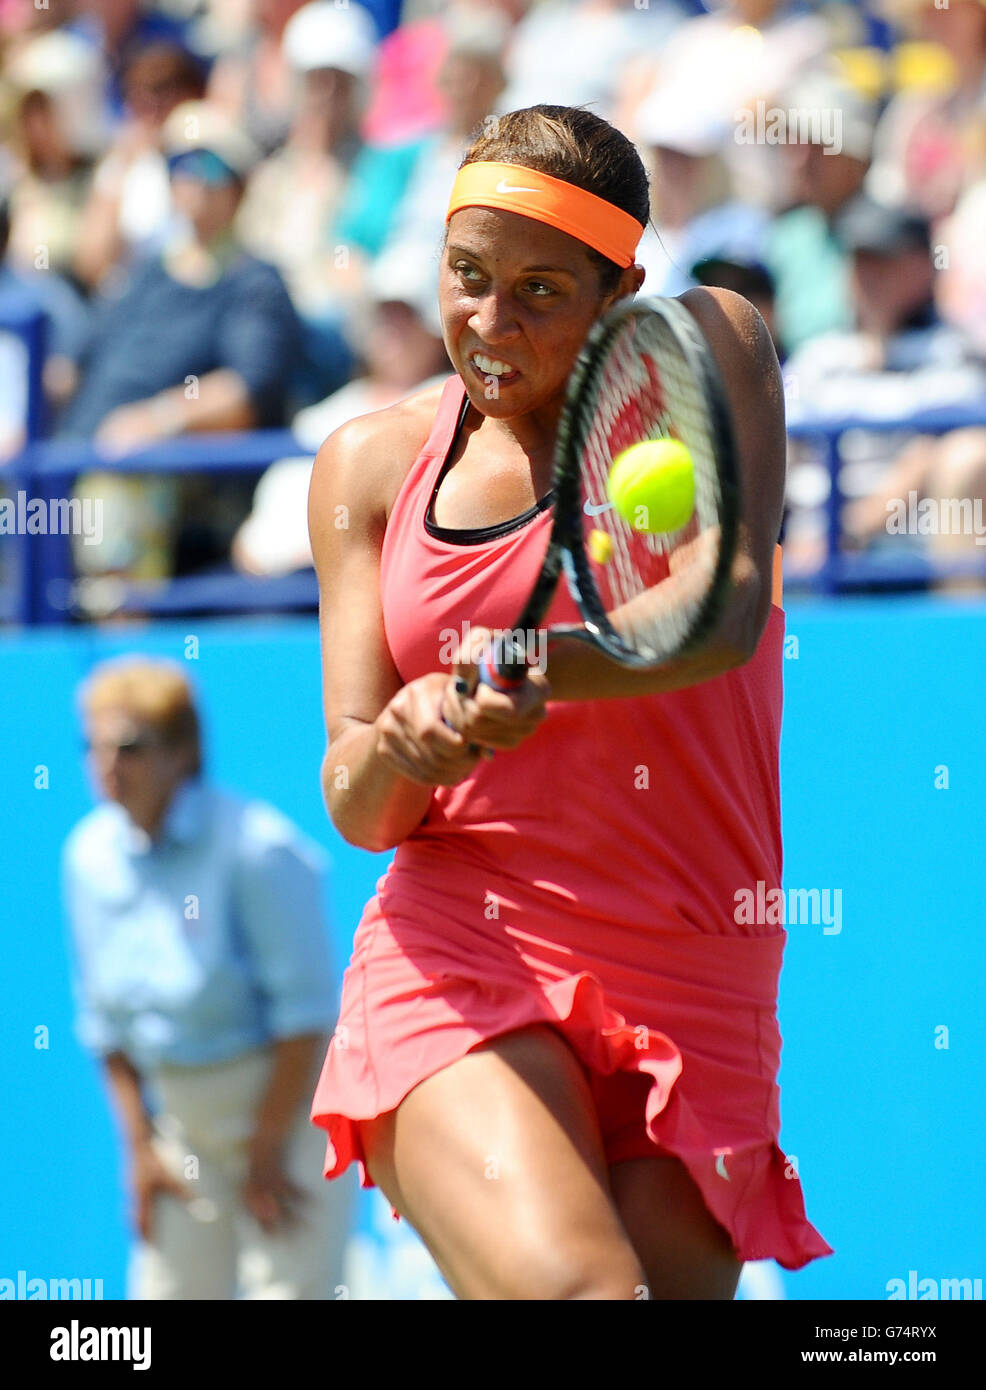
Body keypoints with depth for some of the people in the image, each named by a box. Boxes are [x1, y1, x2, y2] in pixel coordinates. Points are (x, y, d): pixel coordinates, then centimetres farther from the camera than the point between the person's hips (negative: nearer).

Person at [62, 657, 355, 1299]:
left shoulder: (256, 845, -18)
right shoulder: (90, 855, 1)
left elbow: (305, 1009, -17)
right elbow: (104, 1019, 10)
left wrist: (267, 1151, -15)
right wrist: (141, 1145, 5)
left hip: (288, 1104, -6)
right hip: (182, 1119, 6)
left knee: (287, 1289, -13)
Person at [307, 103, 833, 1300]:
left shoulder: (707, 352, 2)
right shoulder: (373, 463, 9)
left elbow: (725, 612, -17)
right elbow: (355, 807, 4)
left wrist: (539, 667, -36)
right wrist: (397, 754, -20)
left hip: (694, 995, 1)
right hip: (457, 955, 0)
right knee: (569, 1288, -29)